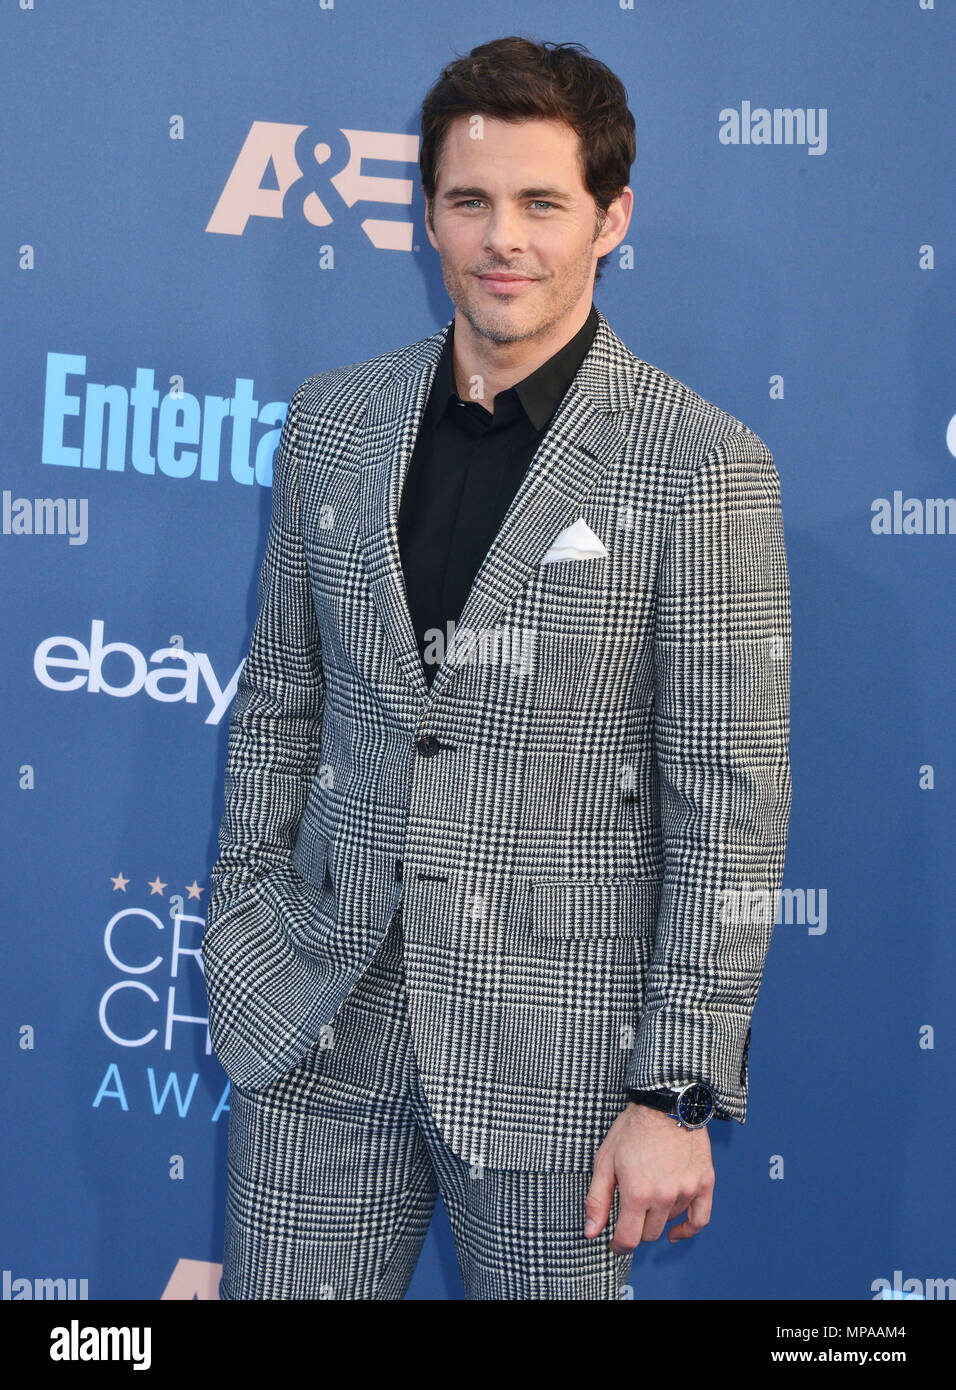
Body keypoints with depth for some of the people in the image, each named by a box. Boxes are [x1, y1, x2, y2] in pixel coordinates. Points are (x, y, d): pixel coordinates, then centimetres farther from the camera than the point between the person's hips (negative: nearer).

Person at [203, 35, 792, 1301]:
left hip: (555, 1050, -3)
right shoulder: (331, 423, 5)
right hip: (320, 1018, 4)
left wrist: (678, 1092, -11)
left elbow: (733, 805, -9)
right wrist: (240, 944, 11)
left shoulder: (704, 470, -9)